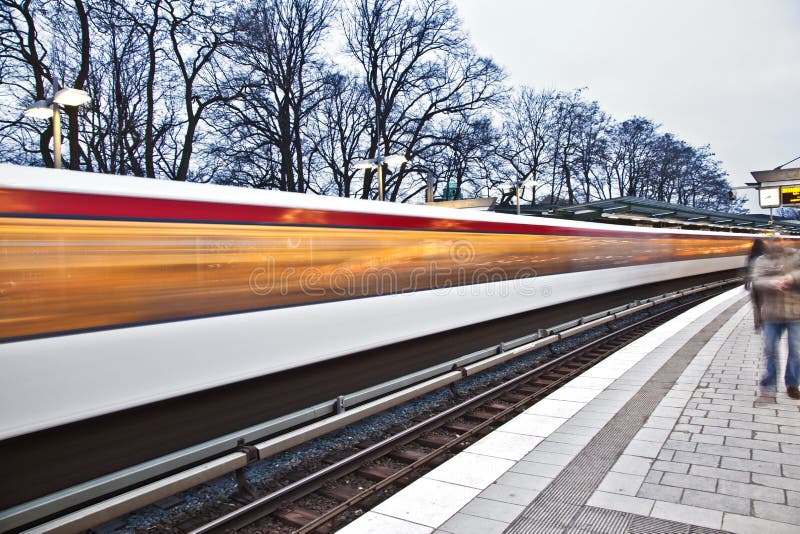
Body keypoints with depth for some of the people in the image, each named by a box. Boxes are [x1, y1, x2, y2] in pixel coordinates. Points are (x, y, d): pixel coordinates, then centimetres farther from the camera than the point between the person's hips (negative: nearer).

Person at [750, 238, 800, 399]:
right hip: (772, 313, 0)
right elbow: (756, 281, -9)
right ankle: (769, 382, 26)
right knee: (770, 349, 7)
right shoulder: (761, 261, 5)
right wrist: (772, 283, -28)